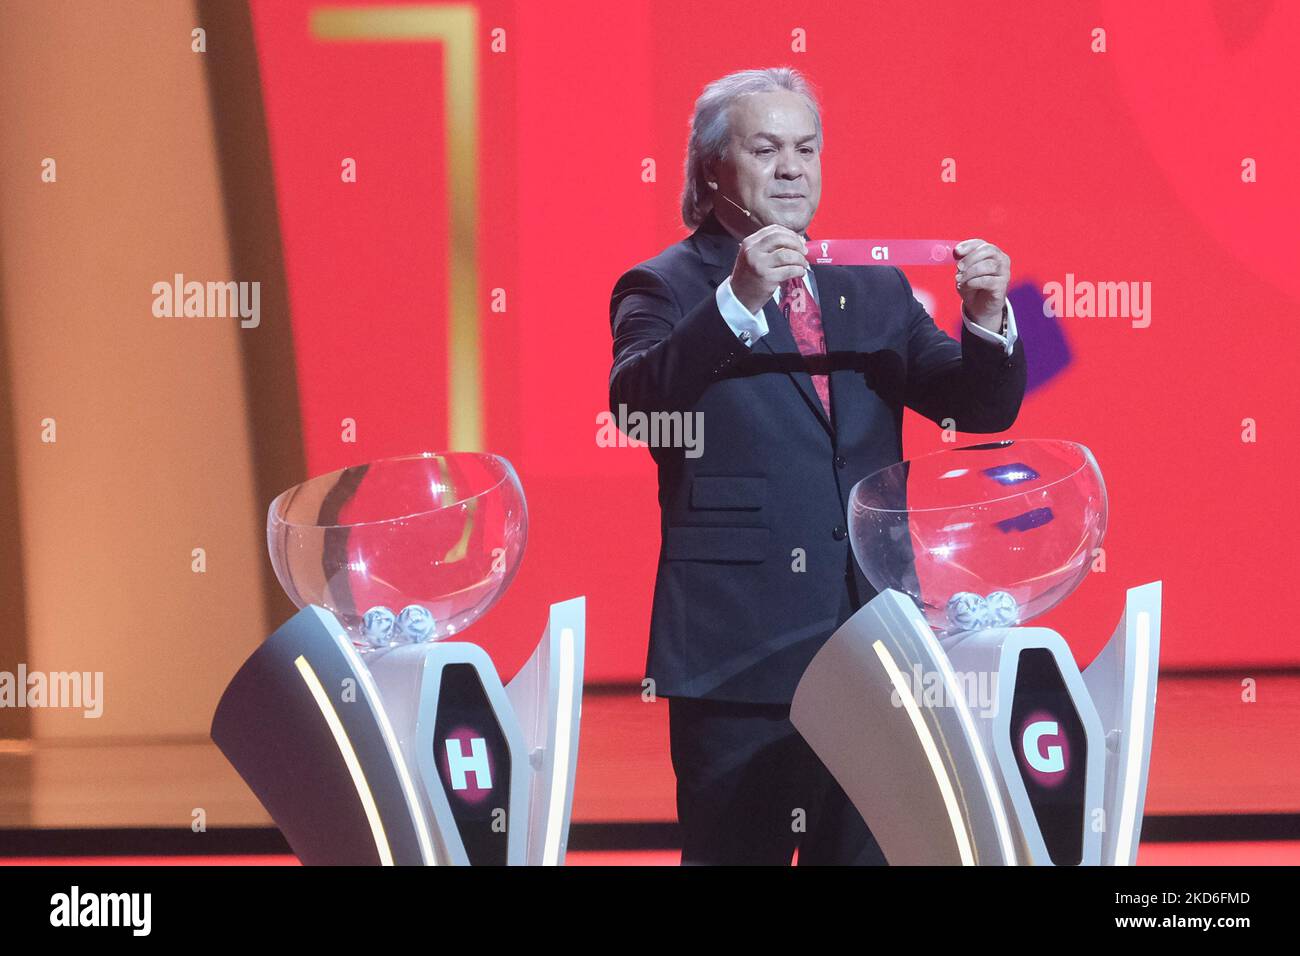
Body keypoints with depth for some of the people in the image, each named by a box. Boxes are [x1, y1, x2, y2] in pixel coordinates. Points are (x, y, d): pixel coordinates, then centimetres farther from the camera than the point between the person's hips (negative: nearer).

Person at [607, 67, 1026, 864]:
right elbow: (636, 403, -18)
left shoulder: (876, 292, 16)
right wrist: (738, 300, -31)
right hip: (738, 648, -4)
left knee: (868, 851, 7)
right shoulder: (667, 289, 1)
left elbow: (981, 407, 11)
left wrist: (987, 319, -10)